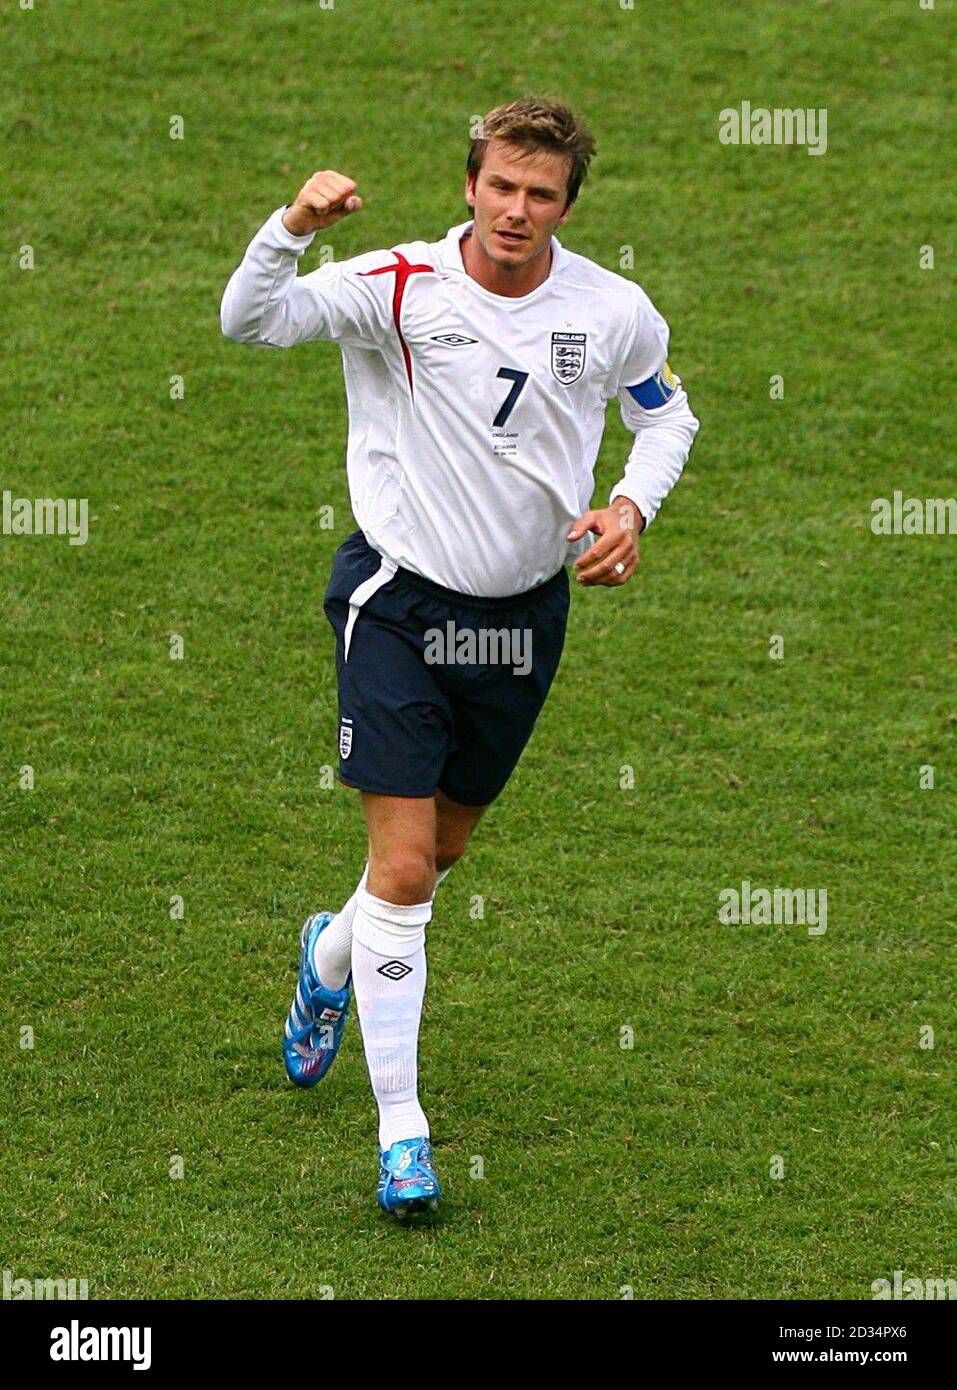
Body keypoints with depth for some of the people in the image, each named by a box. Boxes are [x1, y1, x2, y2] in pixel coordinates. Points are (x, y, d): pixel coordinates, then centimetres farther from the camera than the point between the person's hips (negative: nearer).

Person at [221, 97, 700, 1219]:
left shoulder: (613, 313, -6)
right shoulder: (400, 287, -16)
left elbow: (664, 411, 13)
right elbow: (250, 320, -27)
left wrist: (631, 506, -5)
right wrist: (291, 229, -45)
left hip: (525, 609, 4)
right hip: (398, 598, -4)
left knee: (444, 847, 19)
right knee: (403, 868, -11)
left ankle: (332, 958, 53)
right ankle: (400, 1131, -2)